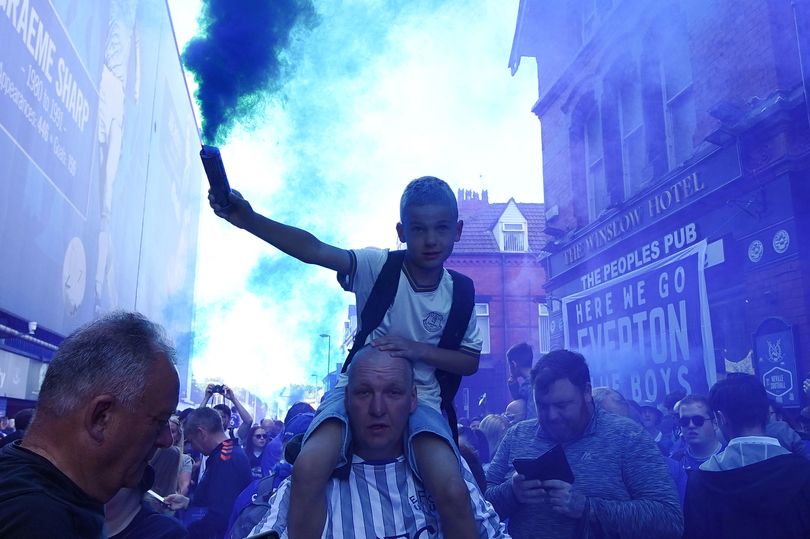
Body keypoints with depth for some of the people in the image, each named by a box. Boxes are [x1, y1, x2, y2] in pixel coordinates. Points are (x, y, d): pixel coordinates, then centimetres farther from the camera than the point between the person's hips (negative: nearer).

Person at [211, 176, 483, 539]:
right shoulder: (378, 267, -11)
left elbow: (471, 362, 3)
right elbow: (314, 250, -26)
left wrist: (418, 349, -15)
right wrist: (249, 219, -42)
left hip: (418, 399, 1)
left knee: (453, 492, -23)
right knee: (308, 469, -27)